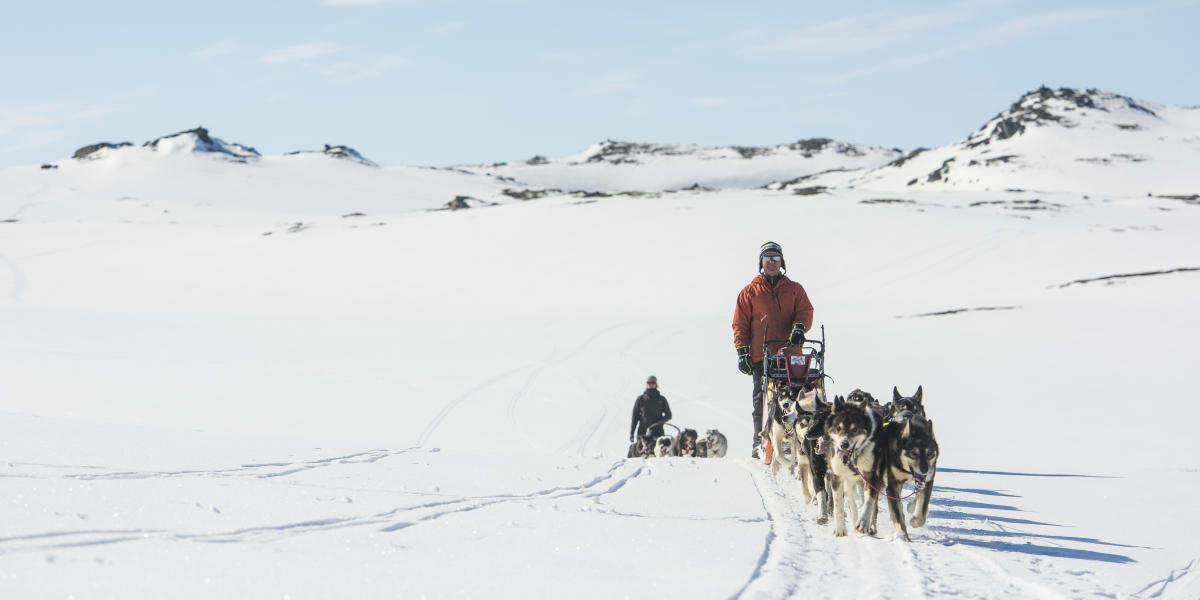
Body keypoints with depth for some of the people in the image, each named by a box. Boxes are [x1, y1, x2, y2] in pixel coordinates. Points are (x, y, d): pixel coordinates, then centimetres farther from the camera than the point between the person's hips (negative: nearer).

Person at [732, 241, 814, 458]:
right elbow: (740, 324, 12)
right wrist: (742, 351, 1)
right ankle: (760, 444, -5)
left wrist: (799, 328, -15)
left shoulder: (794, 289, 19)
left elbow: (805, 311, 7)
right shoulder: (750, 292, 16)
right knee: (761, 401, -7)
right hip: (761, 356, -1)